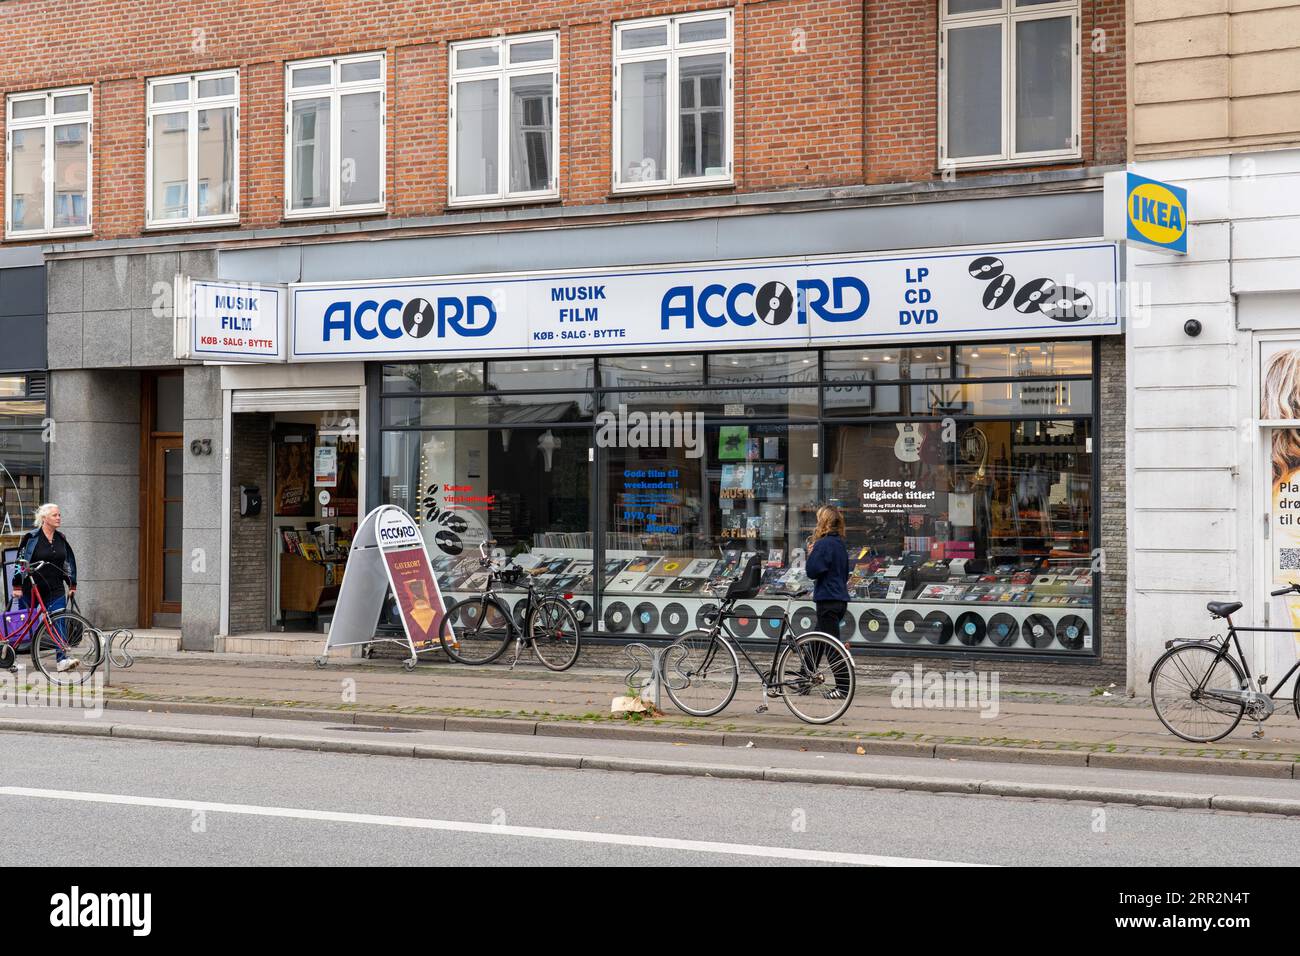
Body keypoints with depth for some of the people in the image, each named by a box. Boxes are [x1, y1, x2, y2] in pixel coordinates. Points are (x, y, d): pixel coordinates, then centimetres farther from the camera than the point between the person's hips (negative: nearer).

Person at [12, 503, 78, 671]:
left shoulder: (61, 538, 8)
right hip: (31, 588, -3)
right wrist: (17, 586, -10)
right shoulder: (31, 537, -6)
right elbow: (21, 561, -6)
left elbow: (69, 561, 17)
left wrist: (72, 585, 14)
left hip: (55, 590, 3)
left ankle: (62, 659, -14)